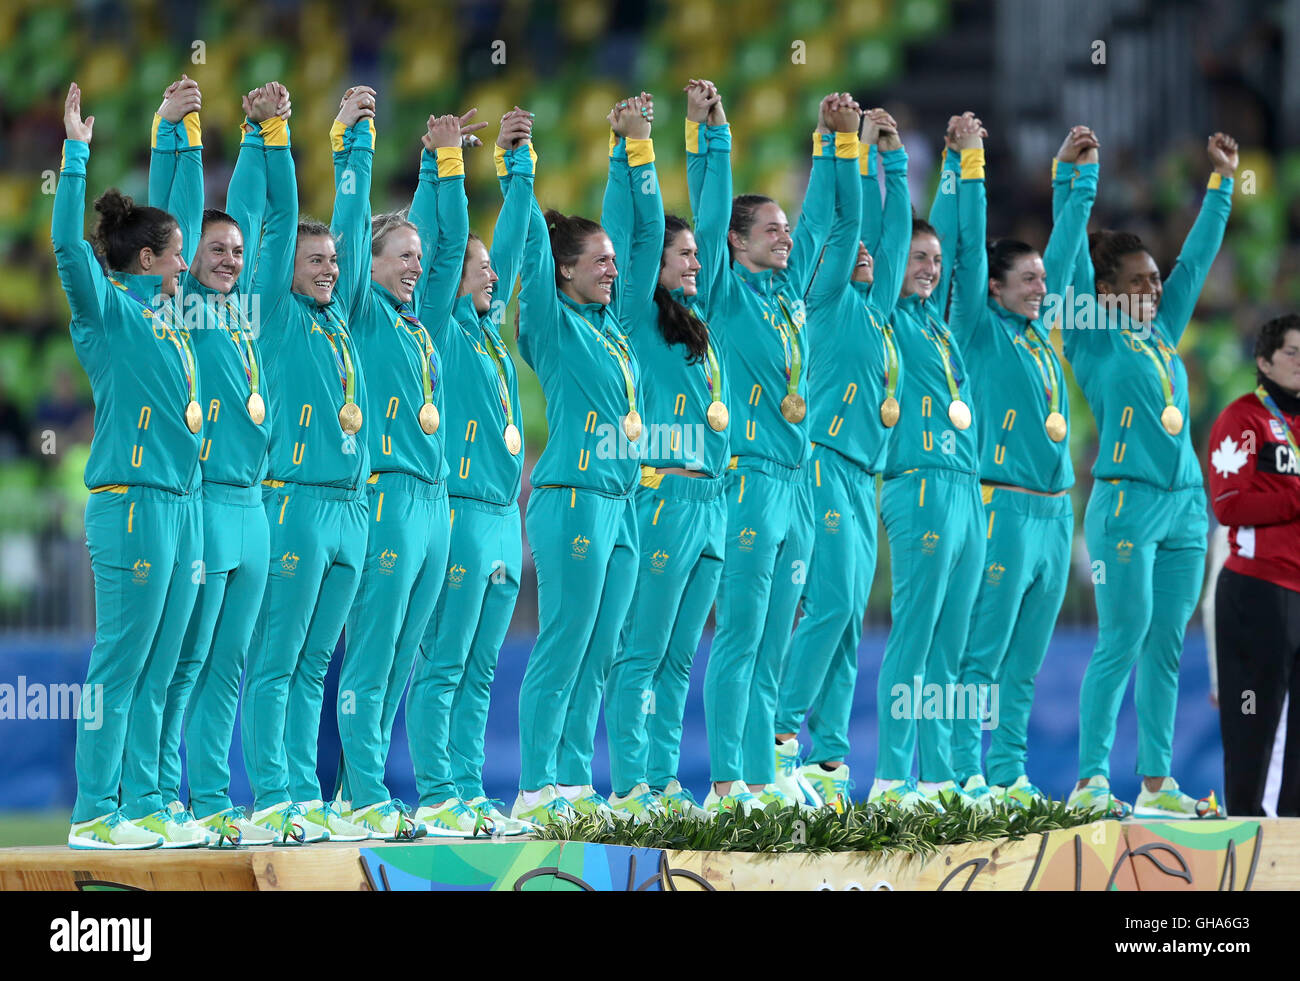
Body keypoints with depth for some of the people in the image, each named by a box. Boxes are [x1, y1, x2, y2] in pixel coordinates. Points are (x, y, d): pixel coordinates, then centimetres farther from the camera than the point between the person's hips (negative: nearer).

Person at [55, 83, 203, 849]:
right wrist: (77, 156, -22)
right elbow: (69, 245, -21)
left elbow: (163, 221, 31)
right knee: (119, 668, -7)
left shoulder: (166, 311, 15)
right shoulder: (109, 310, -5)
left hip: (182, 504, 8)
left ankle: (142, 805, 11)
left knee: (156, 672, 8)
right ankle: (94, 812, -5)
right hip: (132, 503, -8)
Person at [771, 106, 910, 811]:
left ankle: (827, 758, 1)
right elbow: (849, 224, -6)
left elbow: (891, 230, 25)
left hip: (863, 479, 8)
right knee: (833, 604, -16)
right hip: (826, 467, -8)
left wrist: (894, 161, 23)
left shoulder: (877, 310, 20)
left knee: (847, 620, 3)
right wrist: (862, 152, -2)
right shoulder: (831, 300, 1)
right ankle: (784, 732, -13)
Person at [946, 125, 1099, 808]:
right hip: (1004, 506, -7)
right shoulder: (979, 329, -1)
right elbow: (969, 248, -9)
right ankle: (966, 774, -8)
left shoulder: (1038, 329, 16)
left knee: (1025, 661, 8)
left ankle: (1010, 774, 10)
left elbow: (1067, 245, 23)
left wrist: (1076, 174, 24)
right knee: (982, 653, -7)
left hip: (1055, 513, 7)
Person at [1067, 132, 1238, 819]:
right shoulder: (1093, 338, 0)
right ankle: (1091, 781, -9)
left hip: (1185, 505, 6)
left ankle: (1156, 781, 8)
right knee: (1121, 643, -10)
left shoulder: (1162, 332, 17)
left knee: (1165, 647, 6)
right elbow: (1070, 258, -7)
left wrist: (1222, 181, 24)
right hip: (1127, 502, -6)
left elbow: (1198, 257, 23)